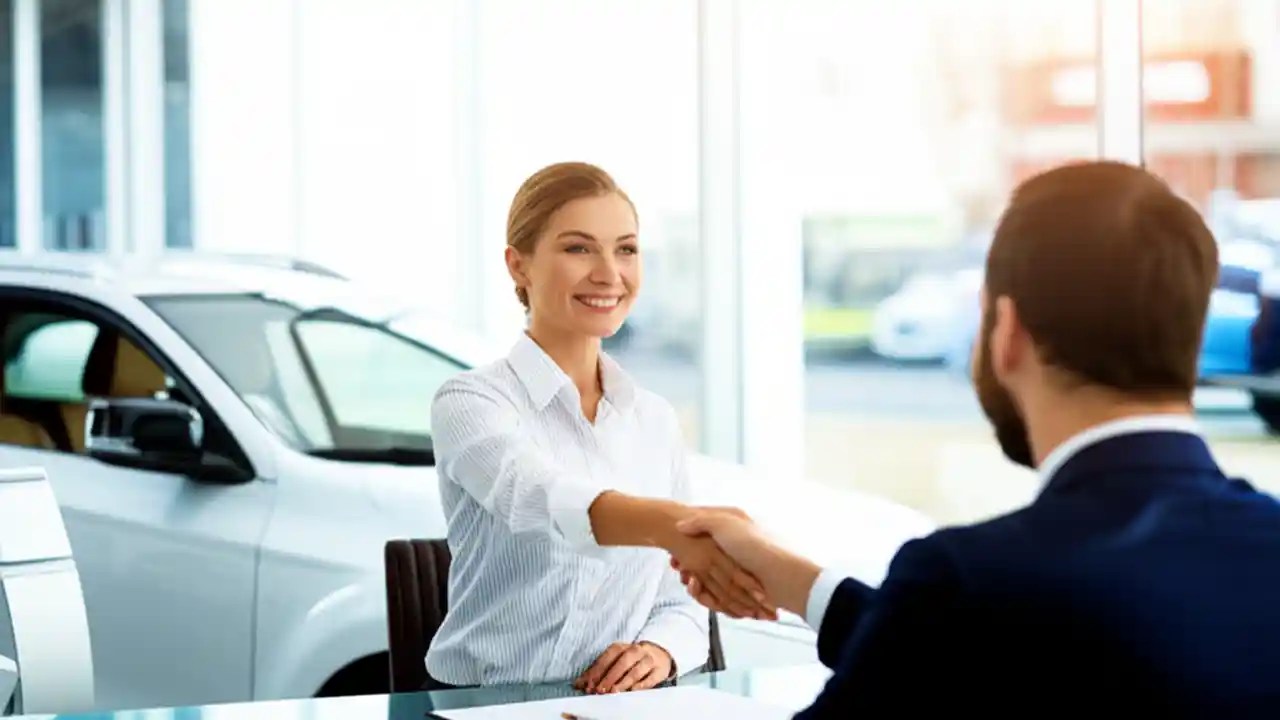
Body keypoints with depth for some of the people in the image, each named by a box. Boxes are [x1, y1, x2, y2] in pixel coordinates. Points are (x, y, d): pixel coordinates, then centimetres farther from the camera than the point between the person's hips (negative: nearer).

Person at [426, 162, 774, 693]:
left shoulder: (656, 420, 9)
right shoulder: (470, 403, -7)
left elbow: (679, 603, 12)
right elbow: (540, 499, -28)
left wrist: (658, 651, -11)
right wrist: (671, 524, -47)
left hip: (621, 702, 4)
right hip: (485, 707, -4)